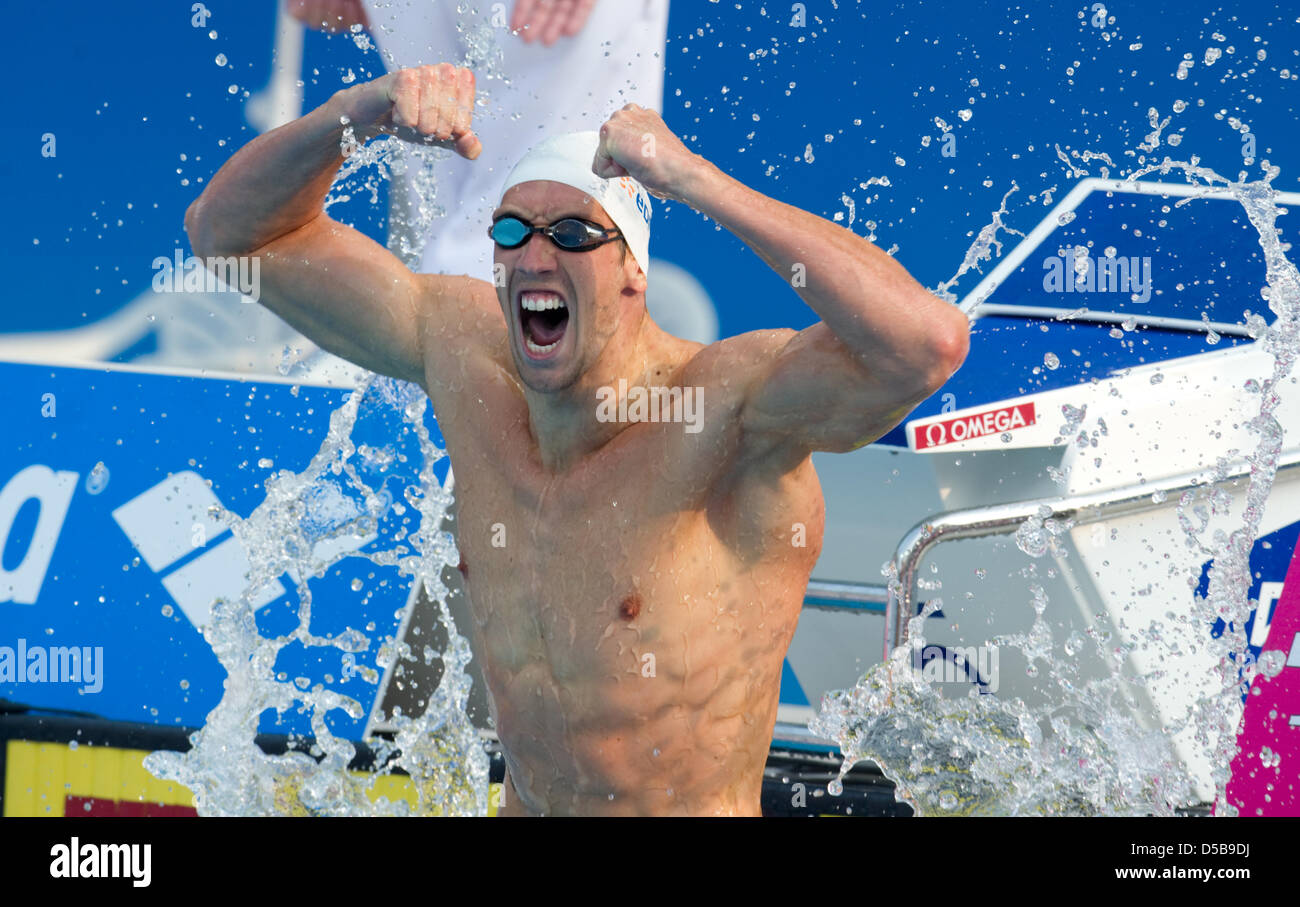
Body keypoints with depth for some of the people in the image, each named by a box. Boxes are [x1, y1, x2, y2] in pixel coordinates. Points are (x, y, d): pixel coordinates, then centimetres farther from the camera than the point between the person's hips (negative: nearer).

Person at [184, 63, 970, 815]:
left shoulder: (726, 403, -23)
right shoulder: (465, 353, -6)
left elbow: (927, 340, -43)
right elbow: (232, 230, 1)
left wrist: (692, 179, -41)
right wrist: (352, 113, -18)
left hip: (700, 805, -4)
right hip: (521, 804, 4)